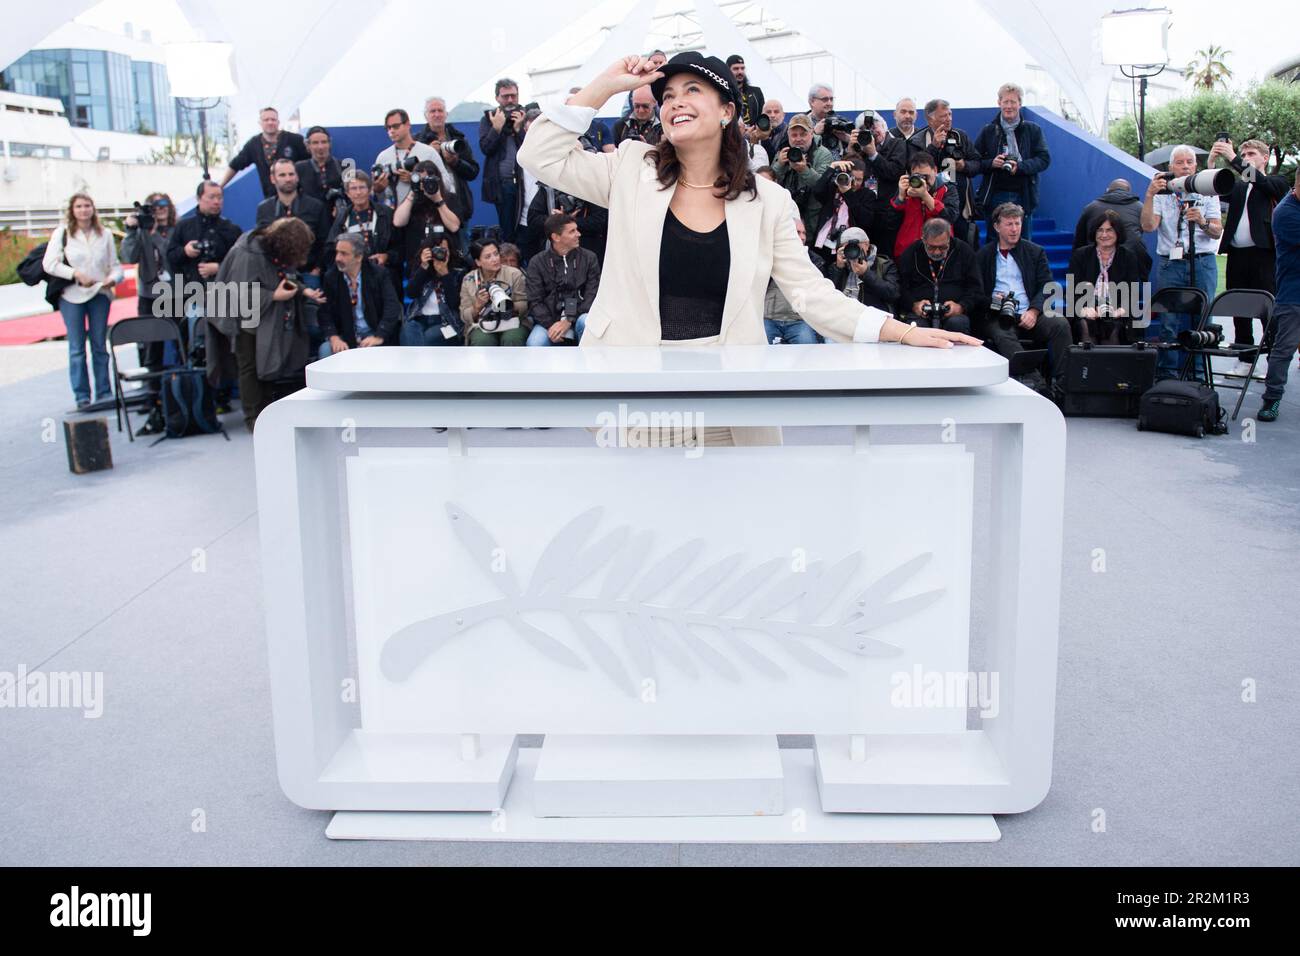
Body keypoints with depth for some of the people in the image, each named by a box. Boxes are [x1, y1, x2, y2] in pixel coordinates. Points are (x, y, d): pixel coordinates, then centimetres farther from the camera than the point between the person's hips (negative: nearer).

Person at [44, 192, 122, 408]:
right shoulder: (62, 233, 1)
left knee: (100, 346, 7)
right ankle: (81, 396, 6)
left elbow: (115, 265, 7)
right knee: (77, 348, 2)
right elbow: (49, 264, -5)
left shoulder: (105, 235, 7)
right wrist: (75, 274, -15)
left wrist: (113, 278, -14)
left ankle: (104, 393, 13)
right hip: (71, 296, -2)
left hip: (99, 295, 2)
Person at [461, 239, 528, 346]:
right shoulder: (469, 280, 3)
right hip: (482, 325, 1)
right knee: (481, 342, -32)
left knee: (512, 340, -34)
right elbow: (465, 316, 3)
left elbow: (524, 307, -3)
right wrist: (478, 305, -17)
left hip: (513, 322, -1)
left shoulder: (514, 274, -1)